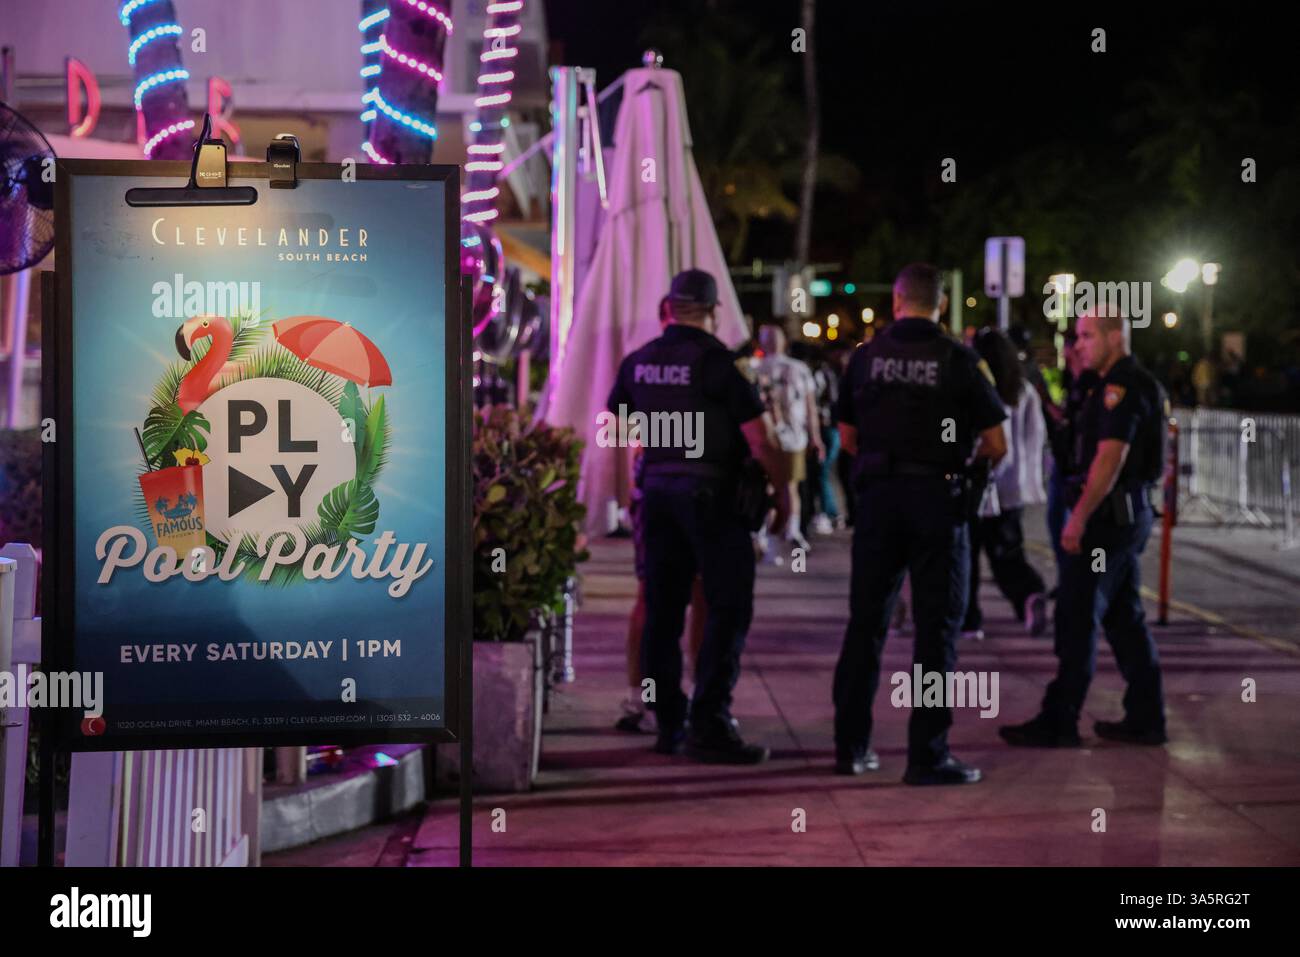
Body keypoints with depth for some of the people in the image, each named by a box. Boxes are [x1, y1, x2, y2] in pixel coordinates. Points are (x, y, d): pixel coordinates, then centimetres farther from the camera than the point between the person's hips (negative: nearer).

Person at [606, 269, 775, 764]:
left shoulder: (639, 361, 7)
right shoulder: (715, 360, -11)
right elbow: (757, 431, -13)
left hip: (658, 487, 6)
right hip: (711, 491, -6)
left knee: (663, 606, 9)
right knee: (728, 606, -3)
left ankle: (668, 724, 11)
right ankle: (710, 723, -10)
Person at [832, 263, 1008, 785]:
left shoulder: (865, 357, 4)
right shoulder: (958, 360, -5)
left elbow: (847, 438, 11)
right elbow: (996, 446, -3)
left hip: (878, 494, 3)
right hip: (937, 497, -3)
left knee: (865, 623, 12)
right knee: (936, 628, 1)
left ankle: (851, 745, 16)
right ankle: (927, 755, -1)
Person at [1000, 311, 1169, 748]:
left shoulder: (1121, 387, -15)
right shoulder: (1137, 384, 17)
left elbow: (1110, 458, -22)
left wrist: (1079, 518, -22)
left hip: (1108, 515, -10)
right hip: (1131, 513, 10)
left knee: (1077, 619, -7)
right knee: (1124, 618, 13)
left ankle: (1058, 723, -4)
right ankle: (1146, 718, 16)